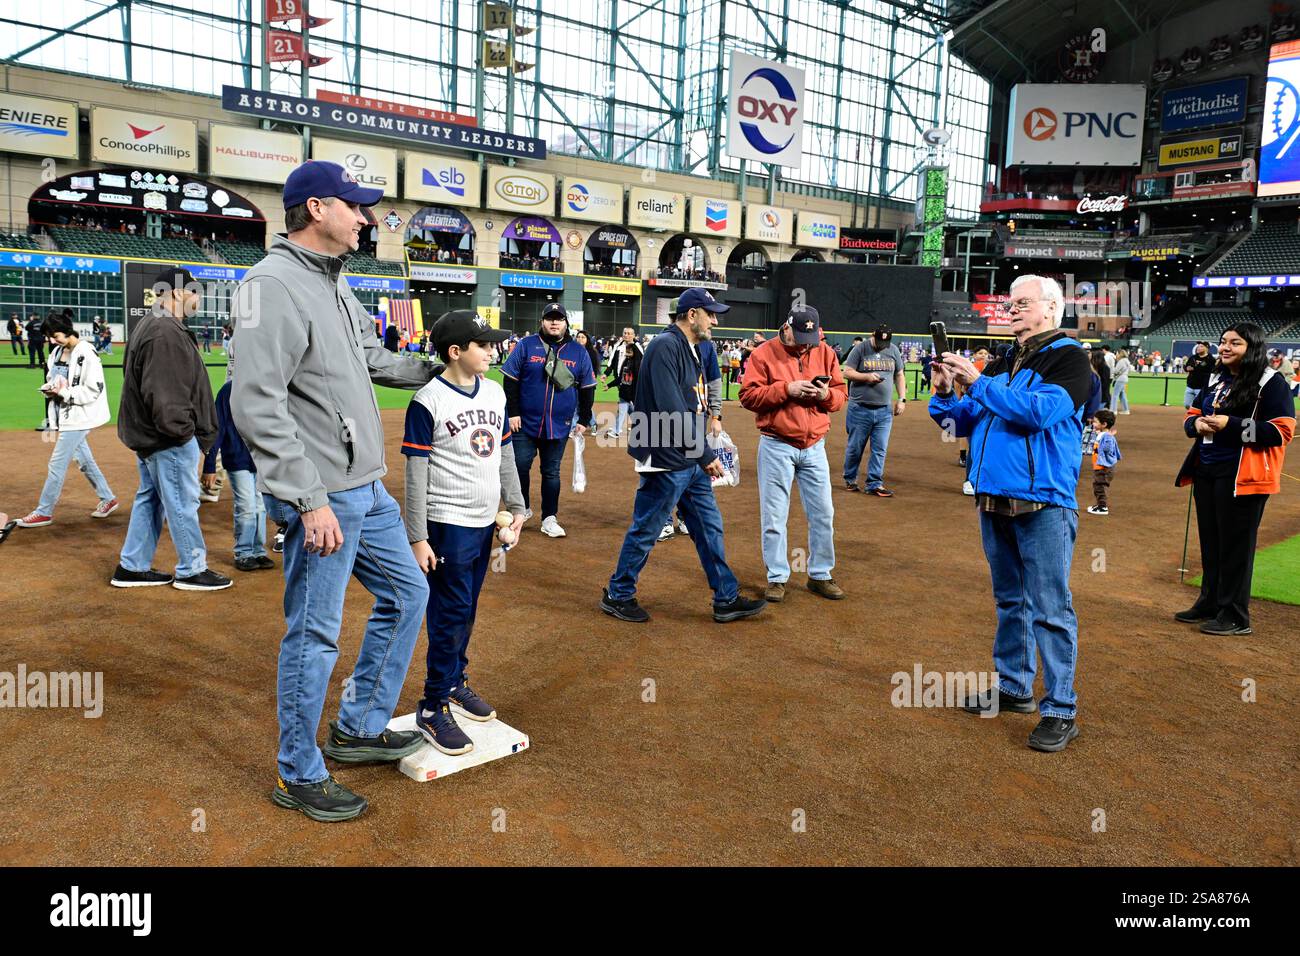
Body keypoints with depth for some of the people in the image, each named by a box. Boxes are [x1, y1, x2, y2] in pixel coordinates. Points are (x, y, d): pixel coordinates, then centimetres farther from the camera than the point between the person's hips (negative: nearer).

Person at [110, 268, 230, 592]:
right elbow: (163, 391, -25)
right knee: (182, 502, -1)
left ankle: (132, 567, 24)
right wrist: (182, 429, -21)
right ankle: (192, 570, 9)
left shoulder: (148, 326, 16)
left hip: (147, 433, 11)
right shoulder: (166, 332, -19)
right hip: (170, 437, -11)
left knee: (150, 499, 17)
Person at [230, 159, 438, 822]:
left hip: (367, 488, 10)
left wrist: (437, 372, 31)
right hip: (322, 497, -10)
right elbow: (256, 406, -24)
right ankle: (299, 776, 20)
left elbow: (371, 358, 29)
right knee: (314, 635, 1)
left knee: (407, 593, 18)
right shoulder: (273, 285, -16)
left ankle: (360, 728, 33)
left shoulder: (335, 285, 14)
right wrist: (311, 500, -26)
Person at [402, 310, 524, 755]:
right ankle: (433, 707, 10)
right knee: (451, 614, -2)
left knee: (466, 611, 17)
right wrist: (417, 538, -14)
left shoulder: (494, 392, 7)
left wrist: (516, 506, 15)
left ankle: (455, 681, 35)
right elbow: (416, 473, -13)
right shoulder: (428, 401, -14)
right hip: (448, 524, -6)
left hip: (485, 523, 7)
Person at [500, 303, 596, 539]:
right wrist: (513, 412, -7)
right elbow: (510, 380, -2)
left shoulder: (578, 352, 4)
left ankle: (549, 519, 17)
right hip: (525, 423, -1)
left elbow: (587, 389, 9)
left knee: (551, 472, 8)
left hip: (559, 426, 1)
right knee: (519, 466, 4)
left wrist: (584, 420, 6)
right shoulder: (526, 345, -1)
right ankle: (523, 508, 26)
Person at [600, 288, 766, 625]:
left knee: (709, 528, 12)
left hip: (692, 461, 10)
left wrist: (704, 454, 11)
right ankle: (618, 596, 20)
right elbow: (671, 410, -24)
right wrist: (706, 455, -21)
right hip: (665, 461, -10)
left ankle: (727, 600, 21)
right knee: (646, 531, 3)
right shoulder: (666, 346, -17)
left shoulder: (690, 350, 14)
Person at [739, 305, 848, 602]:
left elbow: (841, 394, 9)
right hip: (776, 446, -3)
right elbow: (748, 396, -11)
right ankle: (777, 578, 15)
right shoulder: (764, 354, -6)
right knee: (774, 517, 2)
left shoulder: (825, 353, 5)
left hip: (814, 447, 4)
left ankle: (820, 575, 23)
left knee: (823, 513, 9)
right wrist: (786, 389, -20)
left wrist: (826, 394, -14)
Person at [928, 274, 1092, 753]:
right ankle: (1013, 687, 29)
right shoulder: (1000, 363, 16)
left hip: (1043, 504, -7)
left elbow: (1040, 411, -22)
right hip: (993, 502, 7)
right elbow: (963, 422, 15)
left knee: (1050, 609, -4)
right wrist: (945, 393, -5)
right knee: (1009, 601, 17)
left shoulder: (1068, 357, -4)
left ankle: (1060, 710, 4)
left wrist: (977, 383, -19)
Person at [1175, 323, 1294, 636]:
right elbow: (1192, 415, 20)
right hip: (1206, 472, 8)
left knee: (1235, 545, -1)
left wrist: (1231, 425, -23)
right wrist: (1197, 424, -4)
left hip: (1242, 477, -7)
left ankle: (1235, 616, 10)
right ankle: (1209, 603, 30)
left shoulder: (1270, 383, -9)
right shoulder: (1215, 379, 14)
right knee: (1210, 541, 16)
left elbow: (1281, 431, -16)